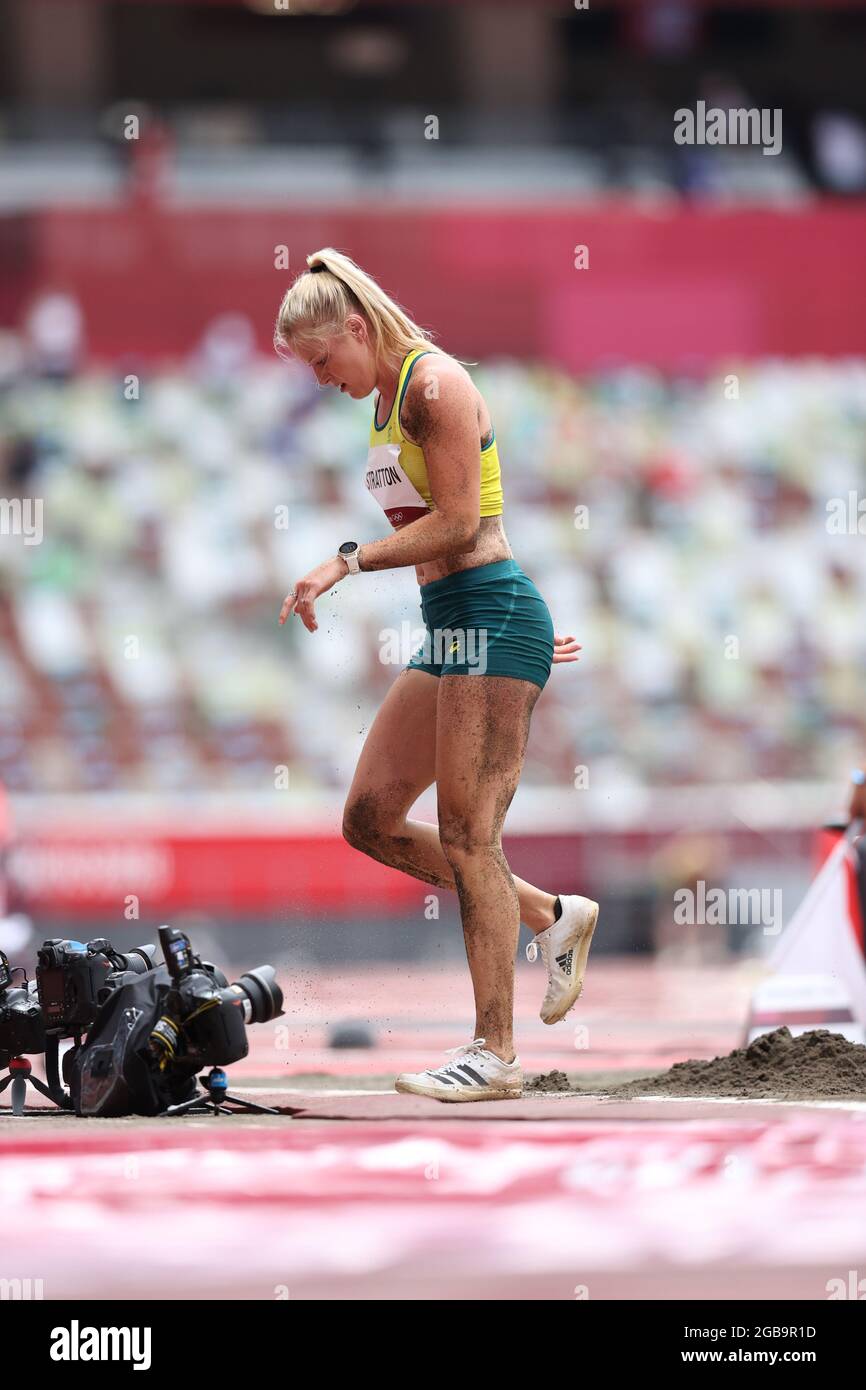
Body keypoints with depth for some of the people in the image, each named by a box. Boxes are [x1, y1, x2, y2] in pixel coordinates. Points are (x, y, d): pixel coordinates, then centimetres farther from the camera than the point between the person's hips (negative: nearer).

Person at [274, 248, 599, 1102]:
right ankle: (550, 916, 17)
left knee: (466, 834, -9)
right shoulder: (387, 398, 17)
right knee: (370, 819, 6)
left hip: (490, 617, -10)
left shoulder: (436, 384, -11)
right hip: (450, 630, 10)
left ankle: (495, 1054, -7)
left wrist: (346, 562, -16)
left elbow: (457, 524, -18)